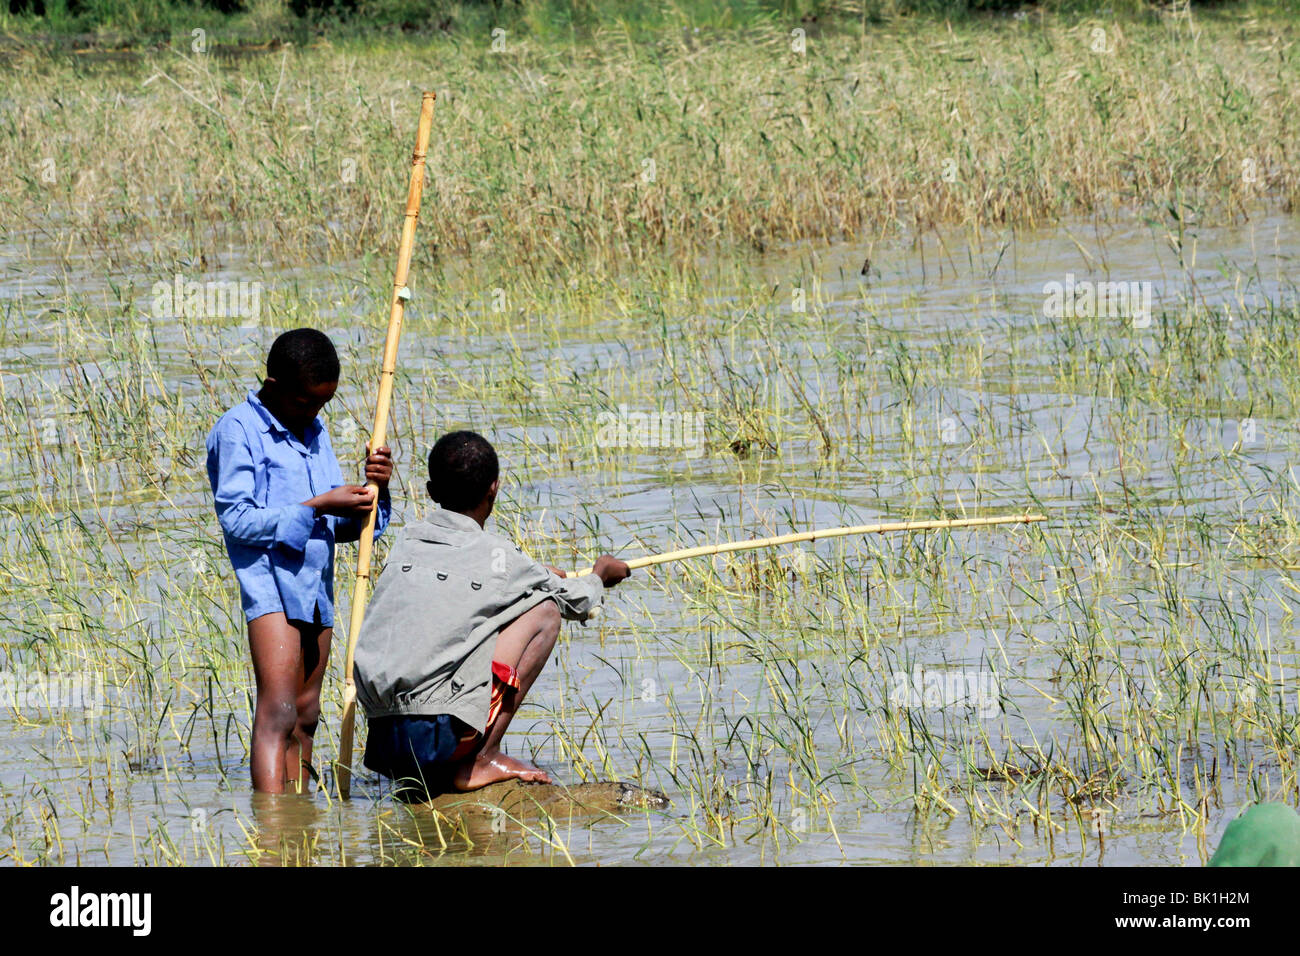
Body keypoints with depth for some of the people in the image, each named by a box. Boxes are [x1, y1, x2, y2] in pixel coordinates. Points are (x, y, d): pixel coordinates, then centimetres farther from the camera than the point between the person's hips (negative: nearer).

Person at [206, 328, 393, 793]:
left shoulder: (315, 433, 18)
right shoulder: (238, 430, -5)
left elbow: (343, 528, 17)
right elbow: (236, 518, -14)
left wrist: (371, 490, -4)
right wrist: (316, 507, -15)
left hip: (316, 589, 8)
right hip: (270, 581, -8)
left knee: (304, 715, 10)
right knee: (277, 711, -18)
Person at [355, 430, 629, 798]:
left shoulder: (406, 543, 13)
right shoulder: (497, 557, -1)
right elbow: (577, 601, 17)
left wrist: (538, 576, 51)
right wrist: (600, 575, 41)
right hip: (441, 737, -6)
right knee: (545, 611, 6)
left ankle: (421, 779, 18)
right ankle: (482, 761, 5)